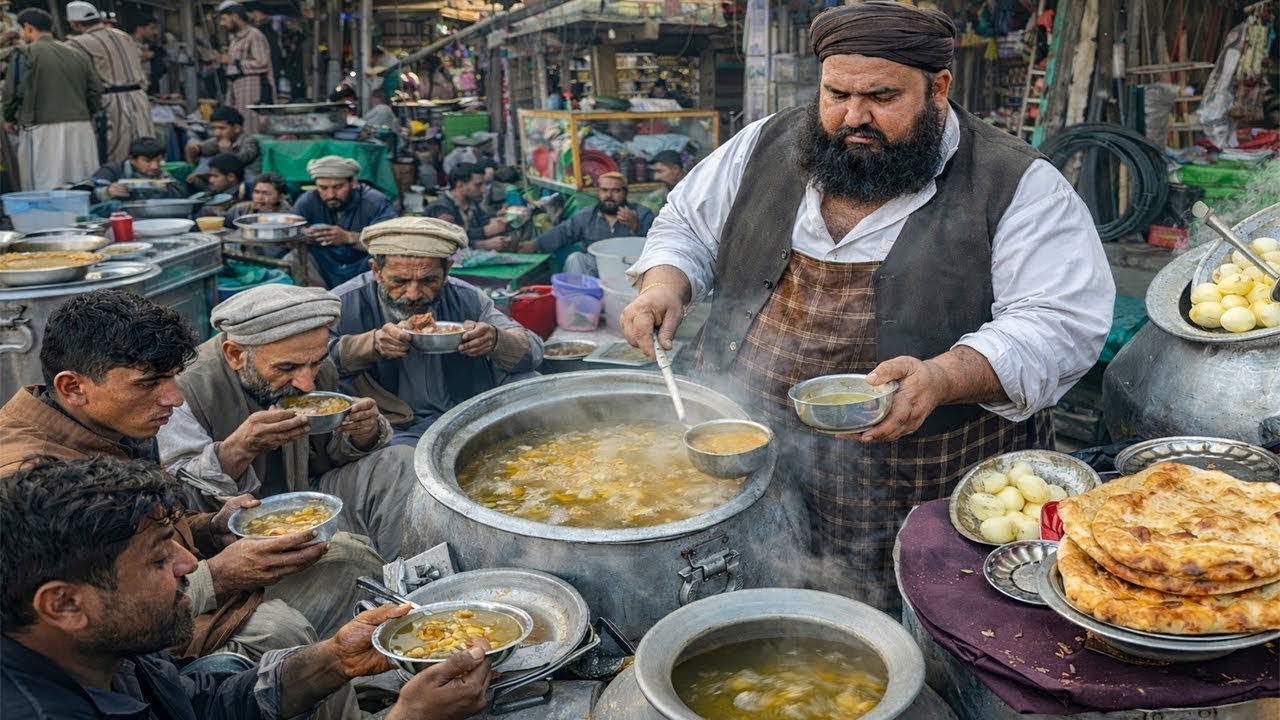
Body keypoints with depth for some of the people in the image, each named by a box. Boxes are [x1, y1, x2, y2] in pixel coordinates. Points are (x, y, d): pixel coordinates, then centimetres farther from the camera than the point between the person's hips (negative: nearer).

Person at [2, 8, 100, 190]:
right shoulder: (78, 54, 12)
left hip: (43, 132, -5)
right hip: (81, 128, 5)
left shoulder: (26, 53, -4)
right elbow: (95, 91, 11)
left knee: (44, 191, -3)